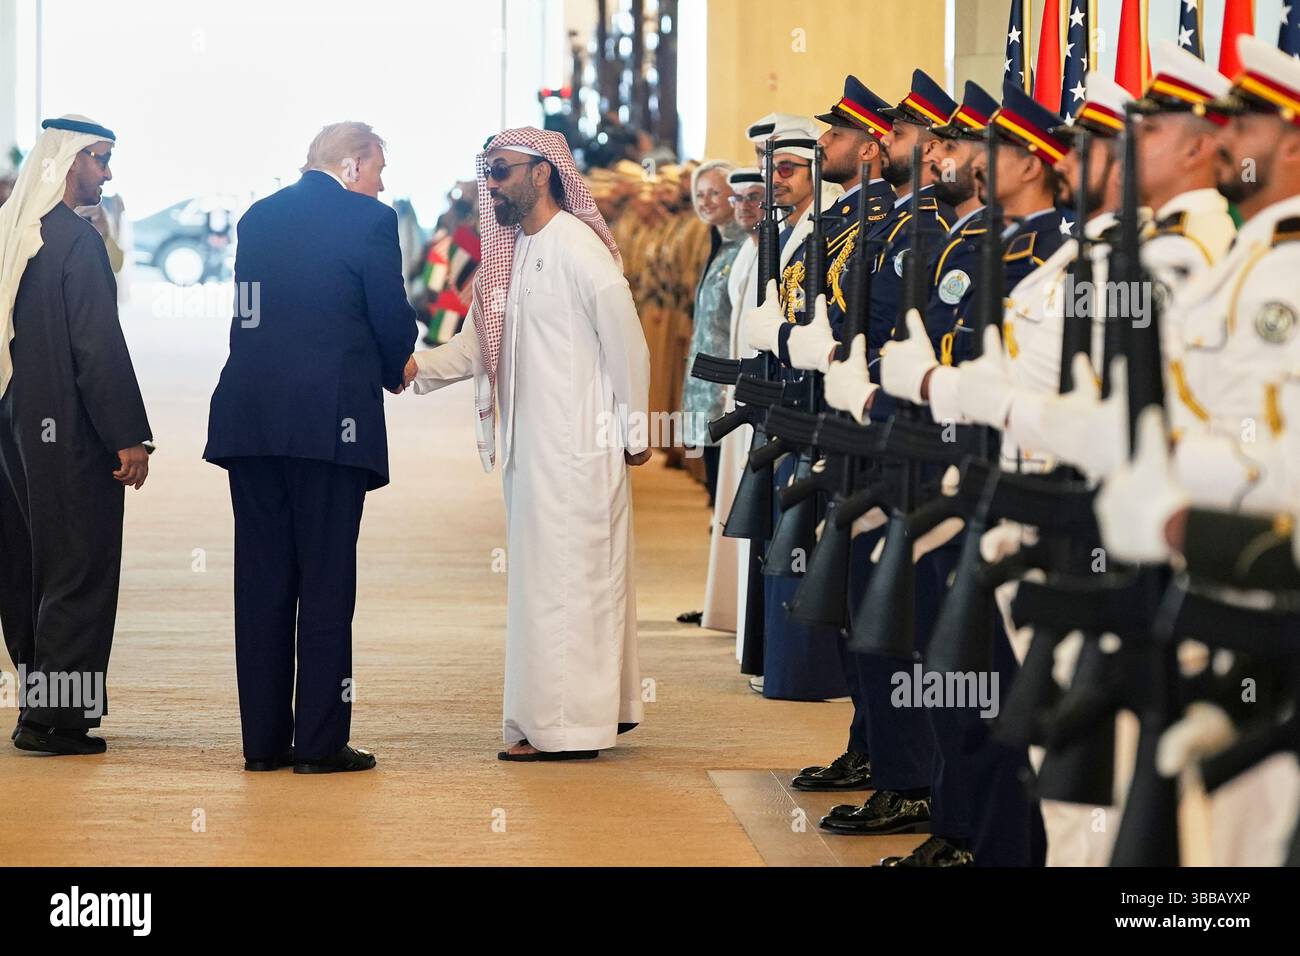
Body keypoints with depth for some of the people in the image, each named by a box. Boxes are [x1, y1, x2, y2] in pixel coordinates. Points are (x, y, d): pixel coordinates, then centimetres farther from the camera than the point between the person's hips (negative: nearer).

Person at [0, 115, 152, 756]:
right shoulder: (75, 240, -15)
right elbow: (98, 346, -18)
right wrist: (129, 437, -16)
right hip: (69, 435, -8)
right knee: (78, 569, -2)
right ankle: (55, 716, -1)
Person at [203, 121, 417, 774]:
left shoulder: (257, 217, 14)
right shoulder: (368, 219, -3)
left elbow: (256, 311, 16)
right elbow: (392, 316, -3)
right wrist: (394, 371, 19)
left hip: (249, 418, 5)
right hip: (329, 419, -5)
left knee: (262, 579, 8)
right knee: (326, 580, -1)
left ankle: (264, 740, 10)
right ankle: (321, 740, -1)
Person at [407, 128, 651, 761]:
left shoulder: (579, 250, -13)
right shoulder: (511, 254, 13)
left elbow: (627, 343, -12)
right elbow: (478, 343, 10)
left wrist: (634, 430, -7)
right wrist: (418, 366, -7)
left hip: (578, 448, -9)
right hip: (531, 448, 9)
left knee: (562, 581, -6)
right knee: (541, 579, 11)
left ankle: (565, 727, -2)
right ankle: (599, 708, 18)